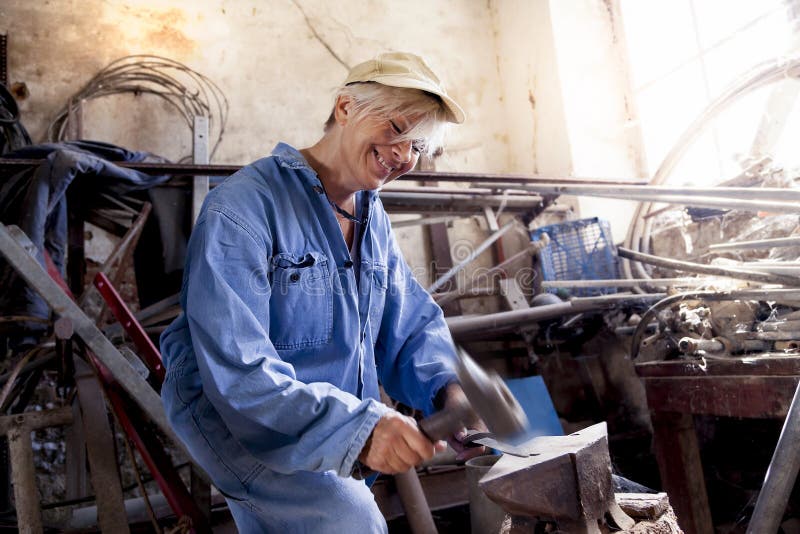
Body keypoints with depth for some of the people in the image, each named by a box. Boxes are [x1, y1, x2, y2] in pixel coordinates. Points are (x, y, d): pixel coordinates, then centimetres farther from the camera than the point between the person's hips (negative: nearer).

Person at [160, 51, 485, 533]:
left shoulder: (375, 220, 6)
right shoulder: (243, 207, -19)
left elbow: (415, 323, 4)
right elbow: (237, 371, -27)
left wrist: (448, 388, -17)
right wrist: (358, 425, -37)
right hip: (234, 417, -7)